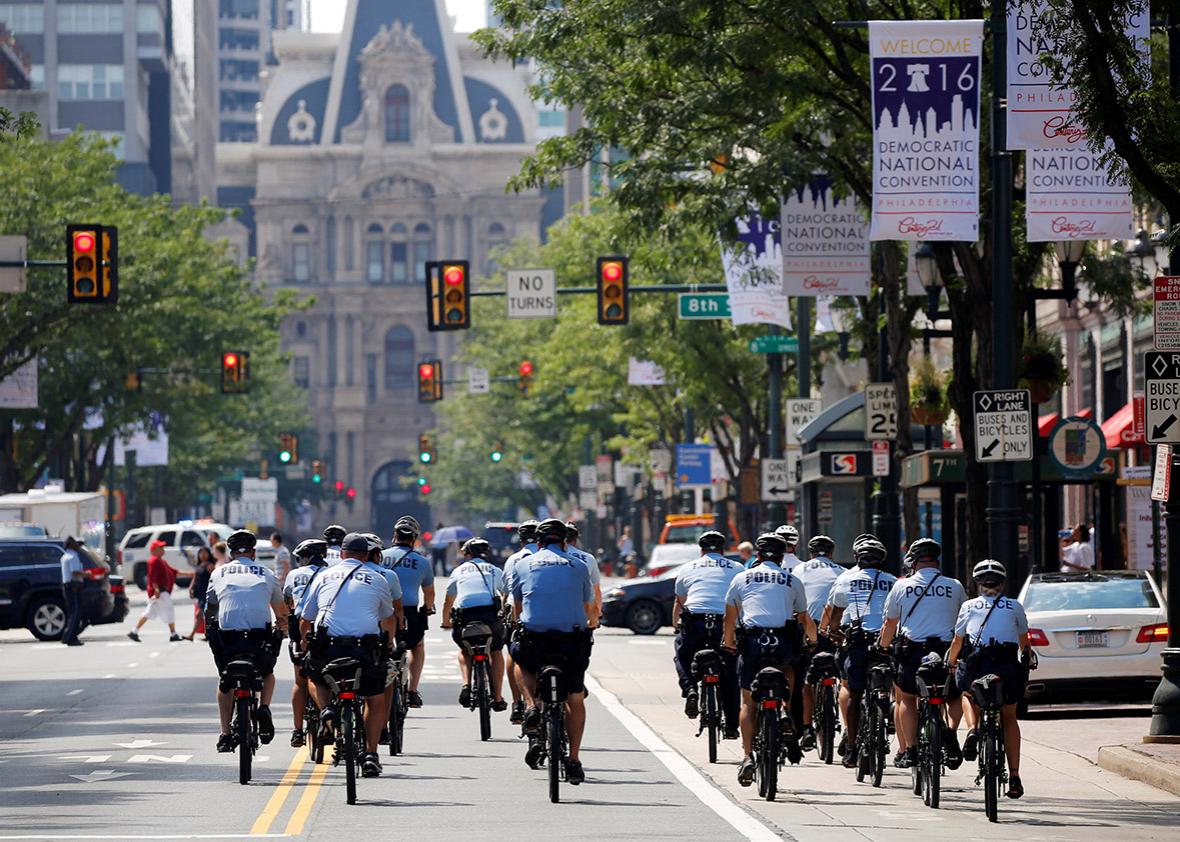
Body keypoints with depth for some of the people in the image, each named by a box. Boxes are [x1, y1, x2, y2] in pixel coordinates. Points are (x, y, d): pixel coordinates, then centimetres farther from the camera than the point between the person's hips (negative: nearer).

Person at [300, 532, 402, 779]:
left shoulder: (323, 577, 16)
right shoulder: (378, 579, 14)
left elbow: (304, 623, 22)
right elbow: (389, 619, 30)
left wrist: (307, 650, 40)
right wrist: (387, 646, 49)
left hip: (327, 648, 1)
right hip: (366, 649, -1)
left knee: (314, 678, 32)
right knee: (376, 700, 21)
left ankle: (326, 709, 4)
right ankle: (370, 754, 11)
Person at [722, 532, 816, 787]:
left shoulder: (742, 578, 15)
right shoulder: (792, 581, 16)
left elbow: (730, 617, 22)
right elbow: (805, 619, 25)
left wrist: (729, 642, 40)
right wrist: (813, 640, 44)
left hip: (752, 642, -1)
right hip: (783, 643, 1)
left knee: (748, 701, 8)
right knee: (787, 670, 34)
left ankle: (747, 756, -3)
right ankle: (785, 714, 10)